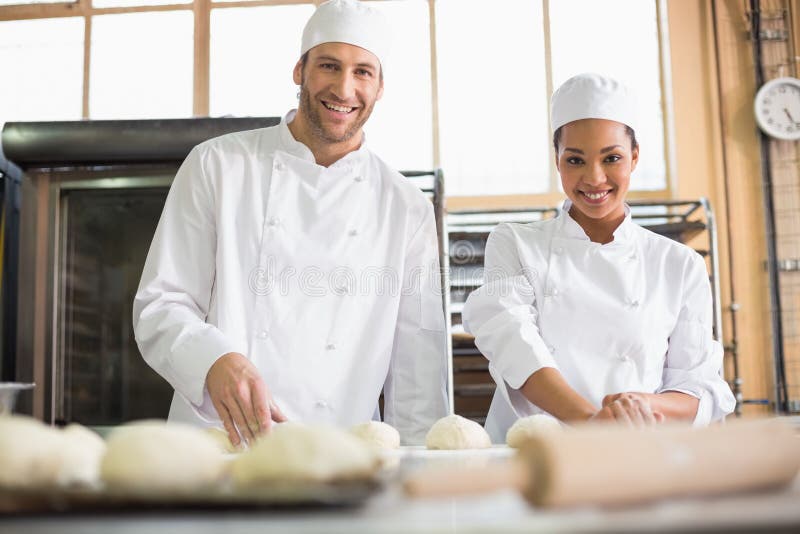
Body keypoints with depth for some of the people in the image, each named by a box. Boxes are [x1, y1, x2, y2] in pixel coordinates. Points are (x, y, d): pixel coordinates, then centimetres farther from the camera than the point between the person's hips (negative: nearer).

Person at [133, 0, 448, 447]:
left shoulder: (408, 209, 10)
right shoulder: (217, 166, 5)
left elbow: (418, 359, 9)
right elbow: (161, 305, 3)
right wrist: (215, 361, -17)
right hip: (217, 444, -2)